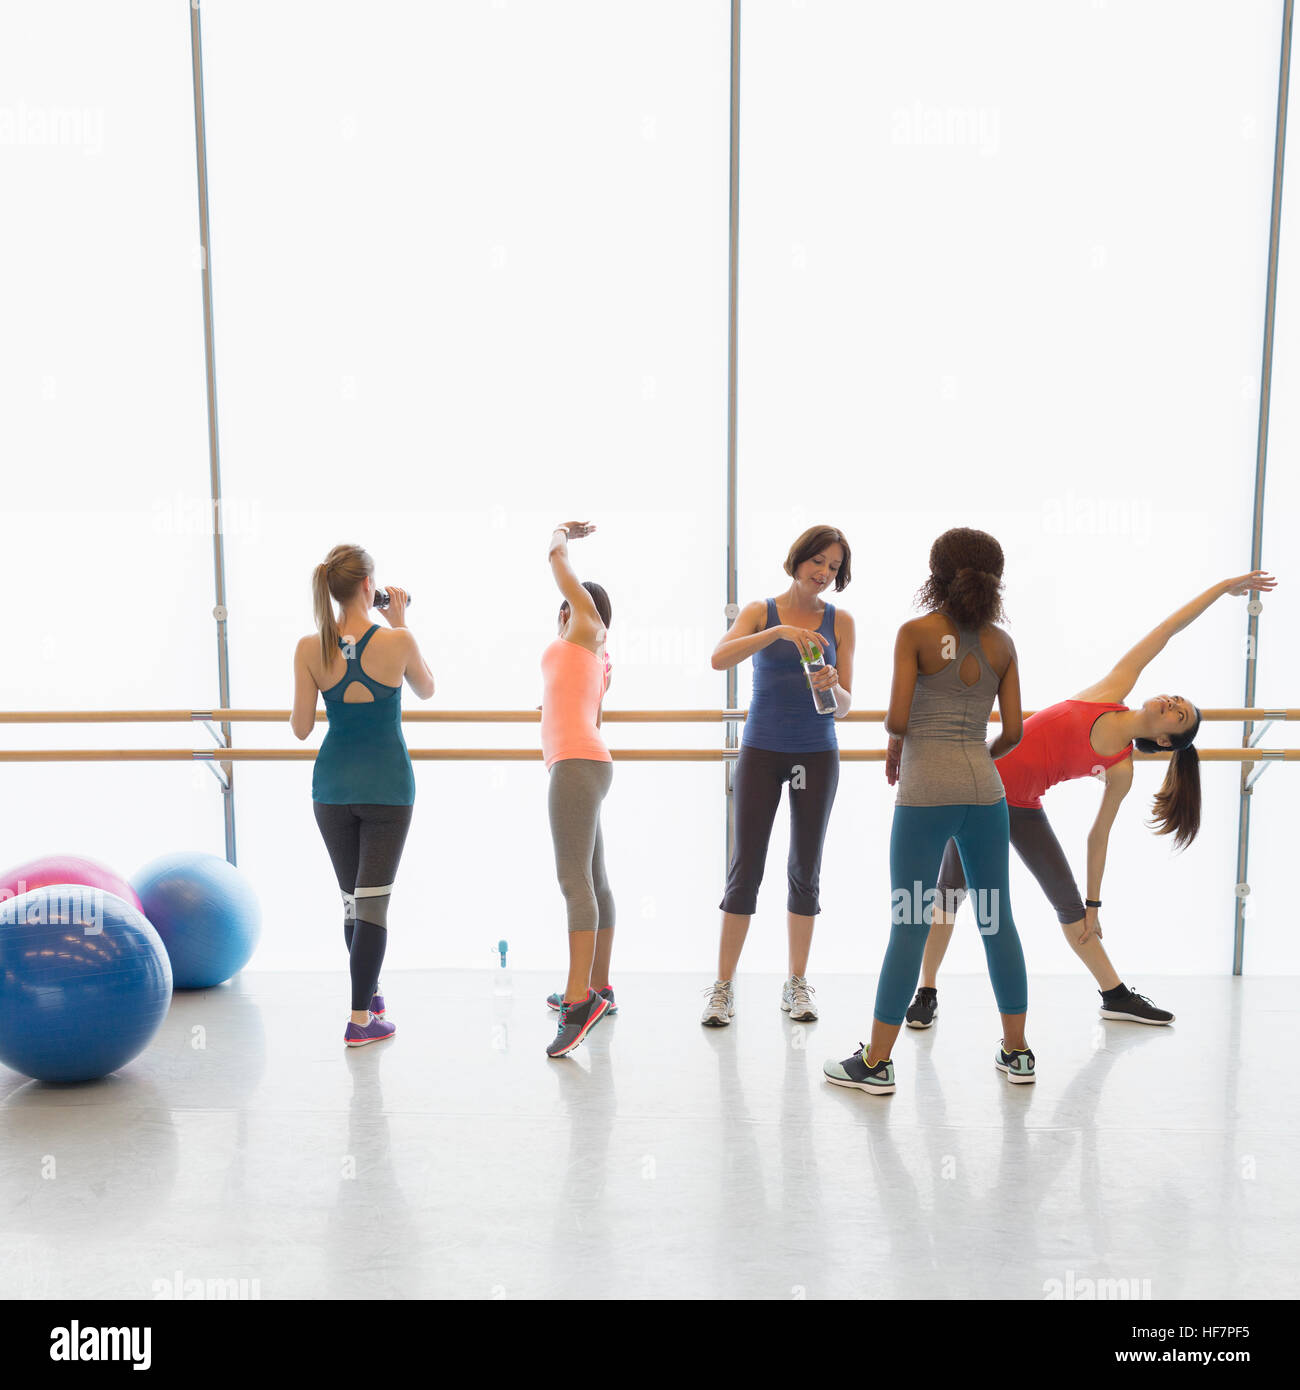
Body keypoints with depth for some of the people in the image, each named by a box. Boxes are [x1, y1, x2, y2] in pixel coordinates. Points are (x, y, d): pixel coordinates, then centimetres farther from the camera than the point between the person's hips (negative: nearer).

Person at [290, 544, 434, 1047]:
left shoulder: (309, 649, -7)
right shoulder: (397, 641, -12)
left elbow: (300, 728, -3)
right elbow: (427, 690, 8)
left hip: (333, 784, 3)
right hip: (387, 785, -3)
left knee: (353, 896, 17)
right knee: (373, 900, 1)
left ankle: (369, 993, 34)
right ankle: (360, 1019, 3)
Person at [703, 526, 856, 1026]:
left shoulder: (839, 621, 3)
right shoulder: (761, 611, -1)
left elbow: (845, 705, 0)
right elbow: (719, 658, -21)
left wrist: (831, 686, -22)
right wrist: (780, 631, -32)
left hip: (817, 754, 2)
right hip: (762, 750, -2)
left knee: (805, 871, 7)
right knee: (745, 870, -2)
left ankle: (797, 984, 19)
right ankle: (723, 986, 8)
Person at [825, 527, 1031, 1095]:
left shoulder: (916, 633, -4)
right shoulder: (1001, 643, 8)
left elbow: (896, 717, -11)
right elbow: (1012, 732, 6)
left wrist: (896, 746, 10)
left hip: (925, 791, -4)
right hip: (984, 789, 4)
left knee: (909, 922, 1)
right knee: (997, 918, 15)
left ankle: (877, 1061, 10)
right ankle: (1016, 1052, 26)